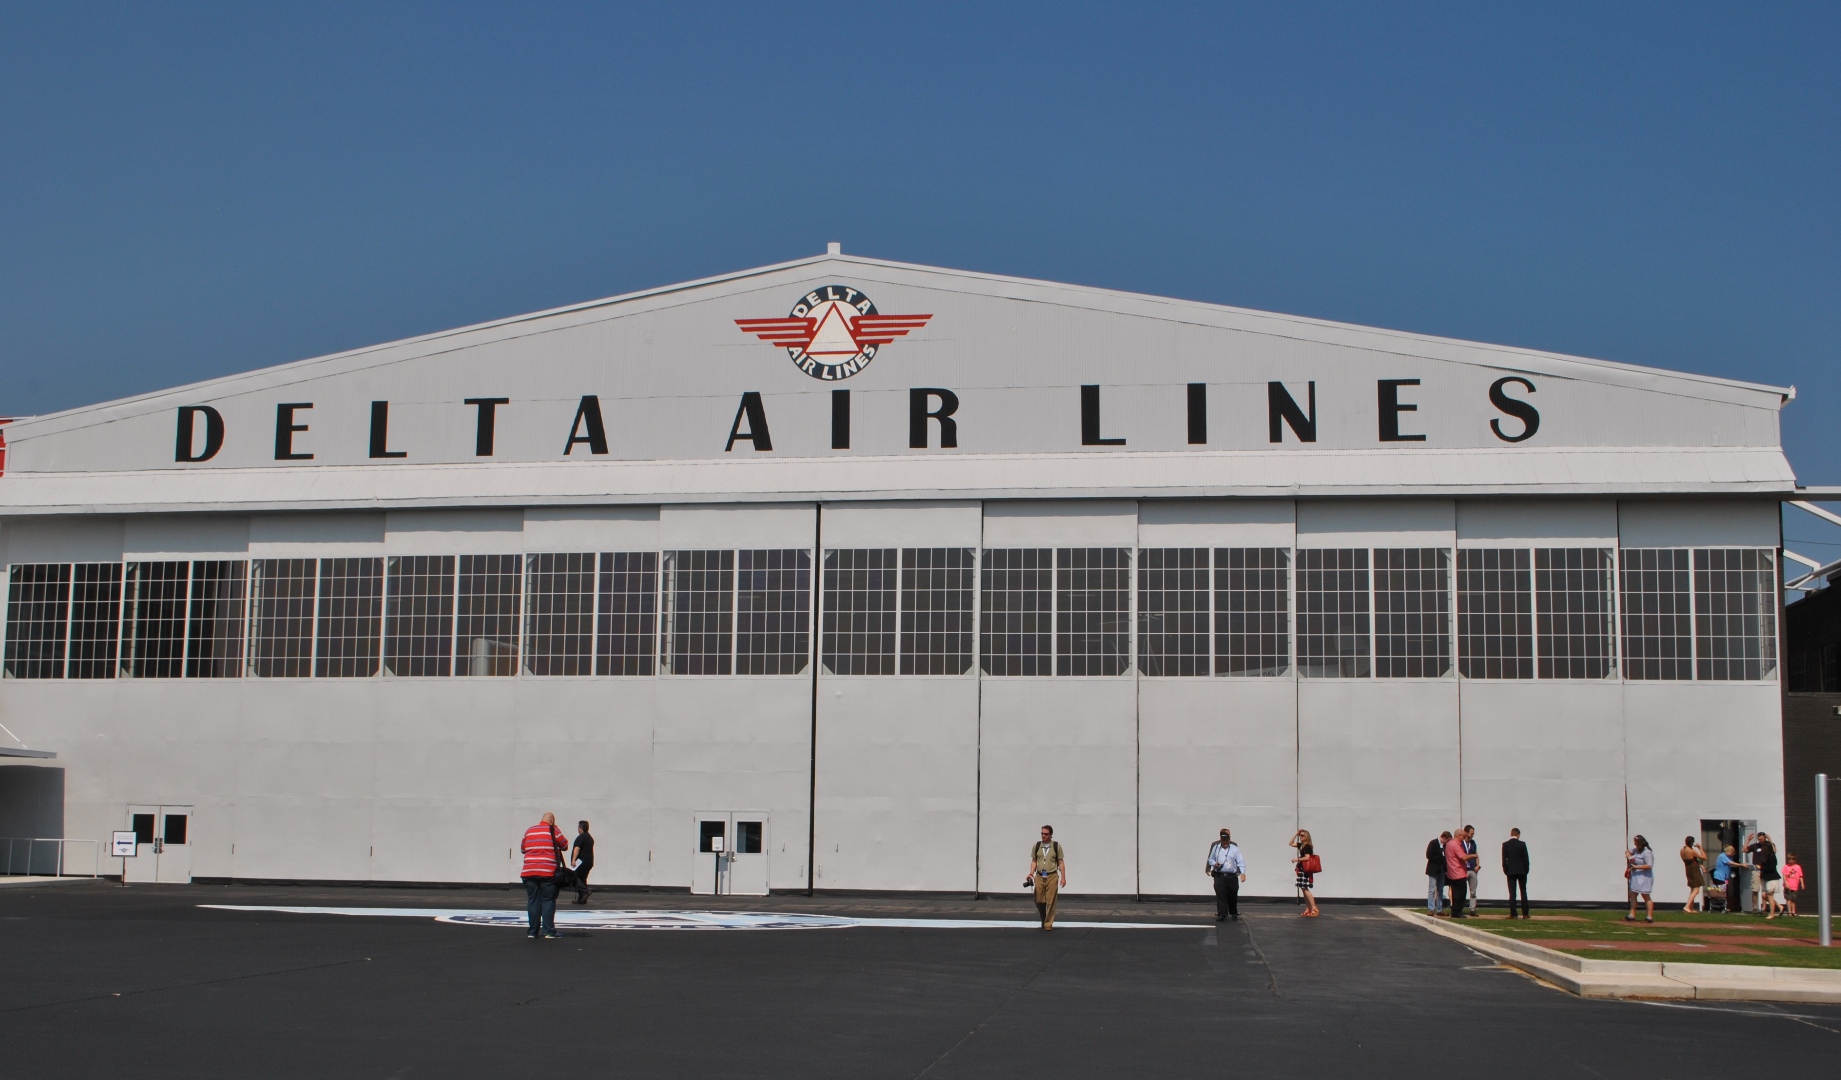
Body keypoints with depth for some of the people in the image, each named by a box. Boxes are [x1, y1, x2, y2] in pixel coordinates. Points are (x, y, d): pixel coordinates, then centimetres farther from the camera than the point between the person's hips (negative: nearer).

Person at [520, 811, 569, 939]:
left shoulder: (529, 831, 12)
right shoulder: (554, 831, -1)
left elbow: (522, 848, 20)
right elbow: (565, 845, 6)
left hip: (529, 871, 4)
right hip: (548, 872, -4)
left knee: (533, 901, 6)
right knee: (548, 901, -1)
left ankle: (533, 931, 6)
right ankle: (548, 931, -4)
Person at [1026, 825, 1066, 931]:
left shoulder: (1056, 846, 1)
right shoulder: (1036, 846, 8)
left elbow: (1061, 863, 2)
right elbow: (1034, 861, 11)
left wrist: (1063, 877, -3)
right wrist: (1031, 873, -2)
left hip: (1052, 876, -2)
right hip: (1039, 877, 2)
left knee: (1050, 901, -4)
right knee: (1039, 900, 2)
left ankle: (1048, 924, 4)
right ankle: (1043, 919, 25)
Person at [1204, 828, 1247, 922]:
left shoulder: (1235, 848, 3)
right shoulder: (1215, 847, 6)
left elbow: (1240, 861, 0)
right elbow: (1210, 859, 15)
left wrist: (1243, 873, -12)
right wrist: (1214, 864, -8)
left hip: (1232, 876, 0)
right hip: (1219, 876, 0)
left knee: (1233, 896, 9)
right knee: (1220, 895, -8)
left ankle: (1234, 914, 28)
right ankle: (1222, 914, -5)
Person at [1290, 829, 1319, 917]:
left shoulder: (1307, 846, -12)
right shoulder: (1301, 845, 13)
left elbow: (1307, 857, -22)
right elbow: (1291, 843, 24)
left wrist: (1297, 859, -12)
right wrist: (1296, 834, 15)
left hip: (1306, 870, -9)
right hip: (1301, 870, 9)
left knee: (1305, 889, -12)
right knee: (1304, 889, 9)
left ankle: (1314, 909, -13)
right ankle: (1308, 908, 12)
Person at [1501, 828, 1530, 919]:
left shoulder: (1505, 845, -2)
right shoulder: (1522, 844, -6)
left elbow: (1504, 859, -2)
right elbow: (1526, 859, -4)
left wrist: (1505, 871, 7)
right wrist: (1526, 870, 7)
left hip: (1510, 871, 1)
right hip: (1521, 871, -1)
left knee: (1512, 893, 1)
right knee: (1523, 893, 7)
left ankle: (1513, 914, -3)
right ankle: (1525, 914, 7)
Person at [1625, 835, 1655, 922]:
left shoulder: (1647, 853, -17)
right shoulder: (1636, 850, 11)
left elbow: (1649, 866, -24)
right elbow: (1628, 852, 28)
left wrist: (1636, 867, -21)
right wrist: (1628, 855, 4)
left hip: (1644, 877, -10)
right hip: (1636, 877, 10)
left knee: (1645, 896, -6)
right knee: (1633, 895, 11)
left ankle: (1650, 917, -1)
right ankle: (1632, 915, 16)